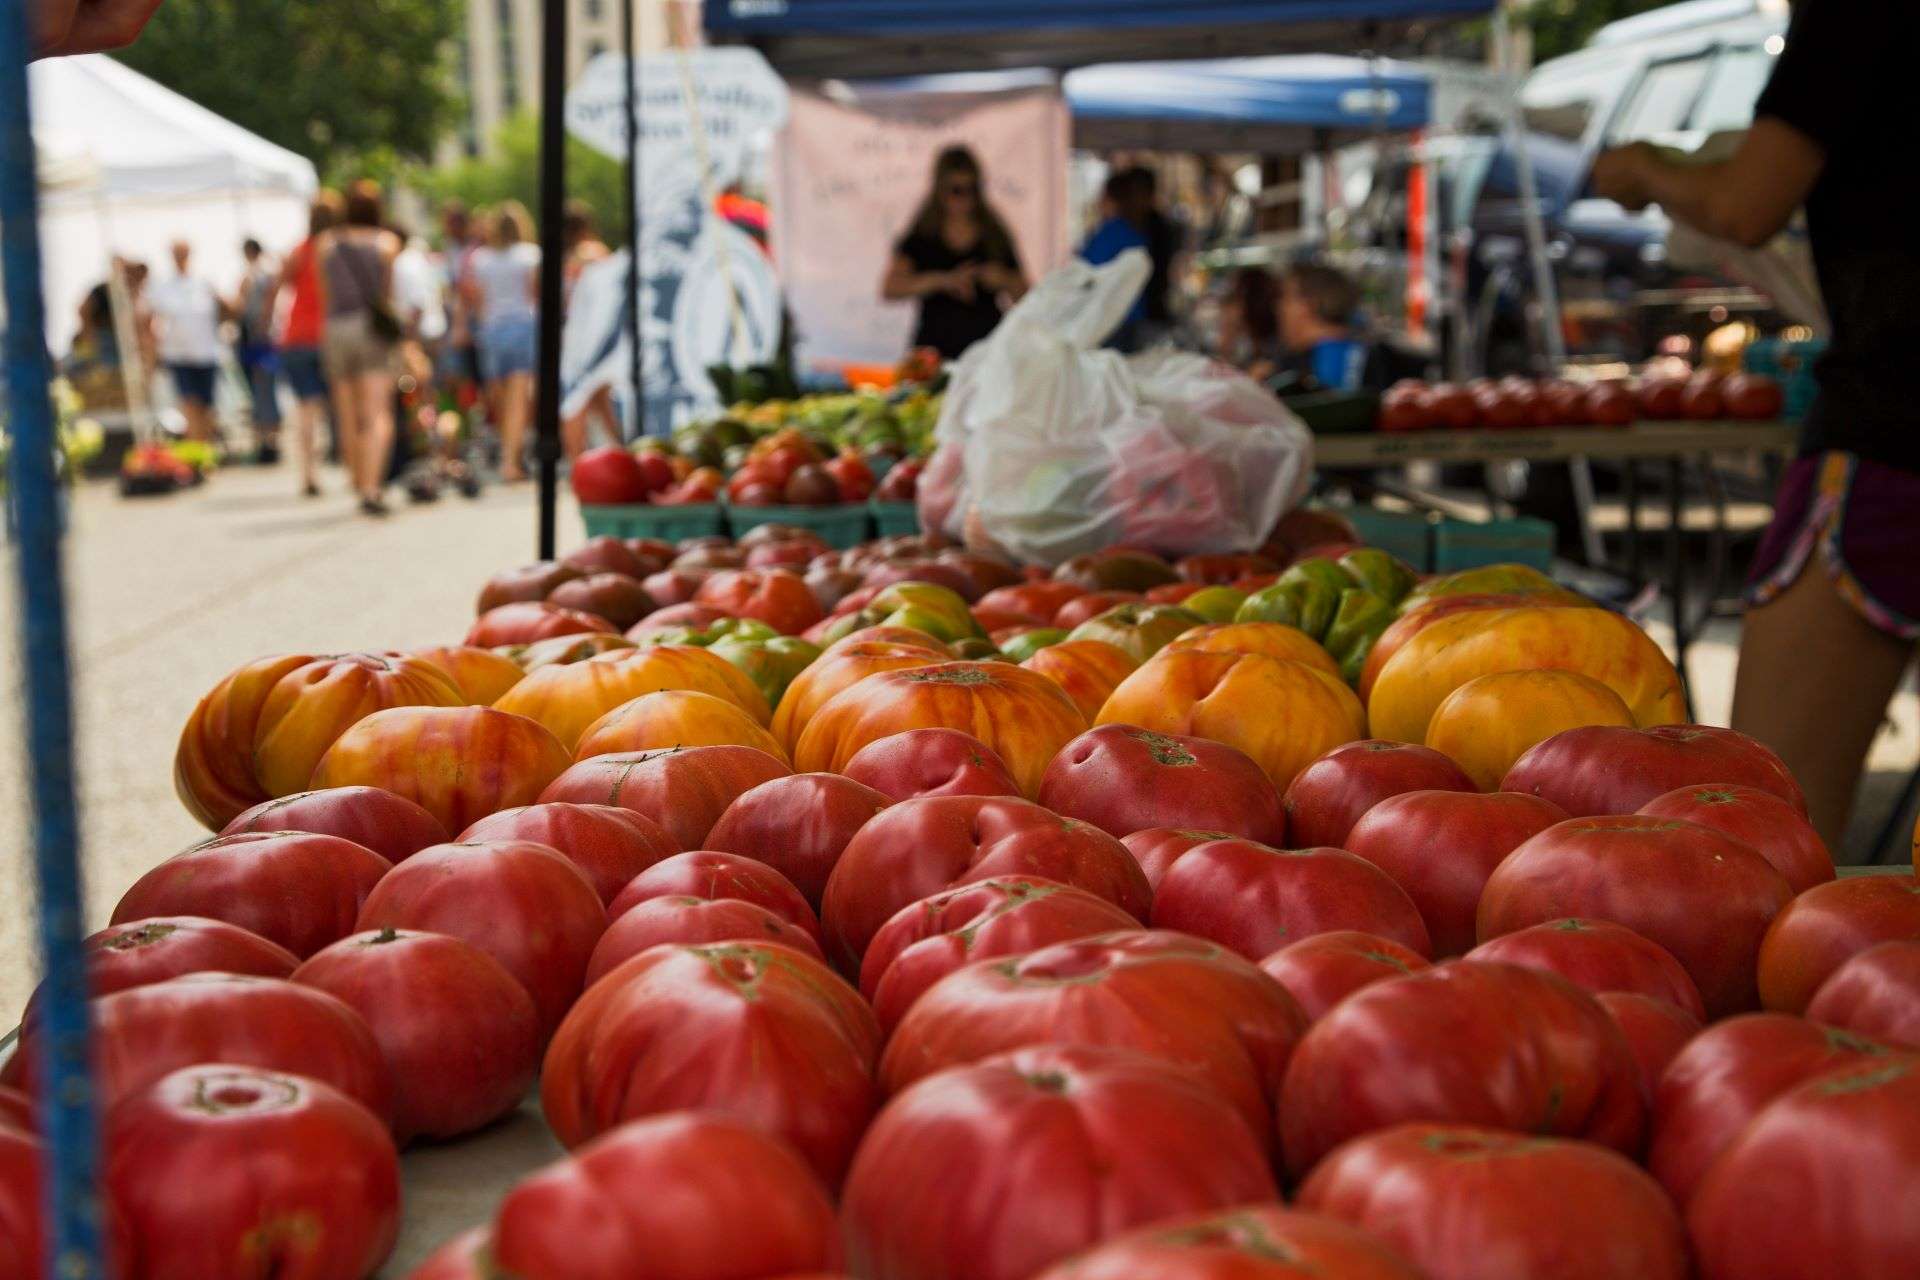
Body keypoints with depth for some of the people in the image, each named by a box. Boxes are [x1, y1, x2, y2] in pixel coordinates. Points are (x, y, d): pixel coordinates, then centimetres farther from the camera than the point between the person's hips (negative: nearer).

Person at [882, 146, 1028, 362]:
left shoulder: (995, 237, 10)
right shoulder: (921, 238, 7)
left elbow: (1024, 297, 14)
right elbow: (890, 289, -5)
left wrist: (1003, 281, -7)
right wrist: (942, 281, -14)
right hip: (935, 348, -1)